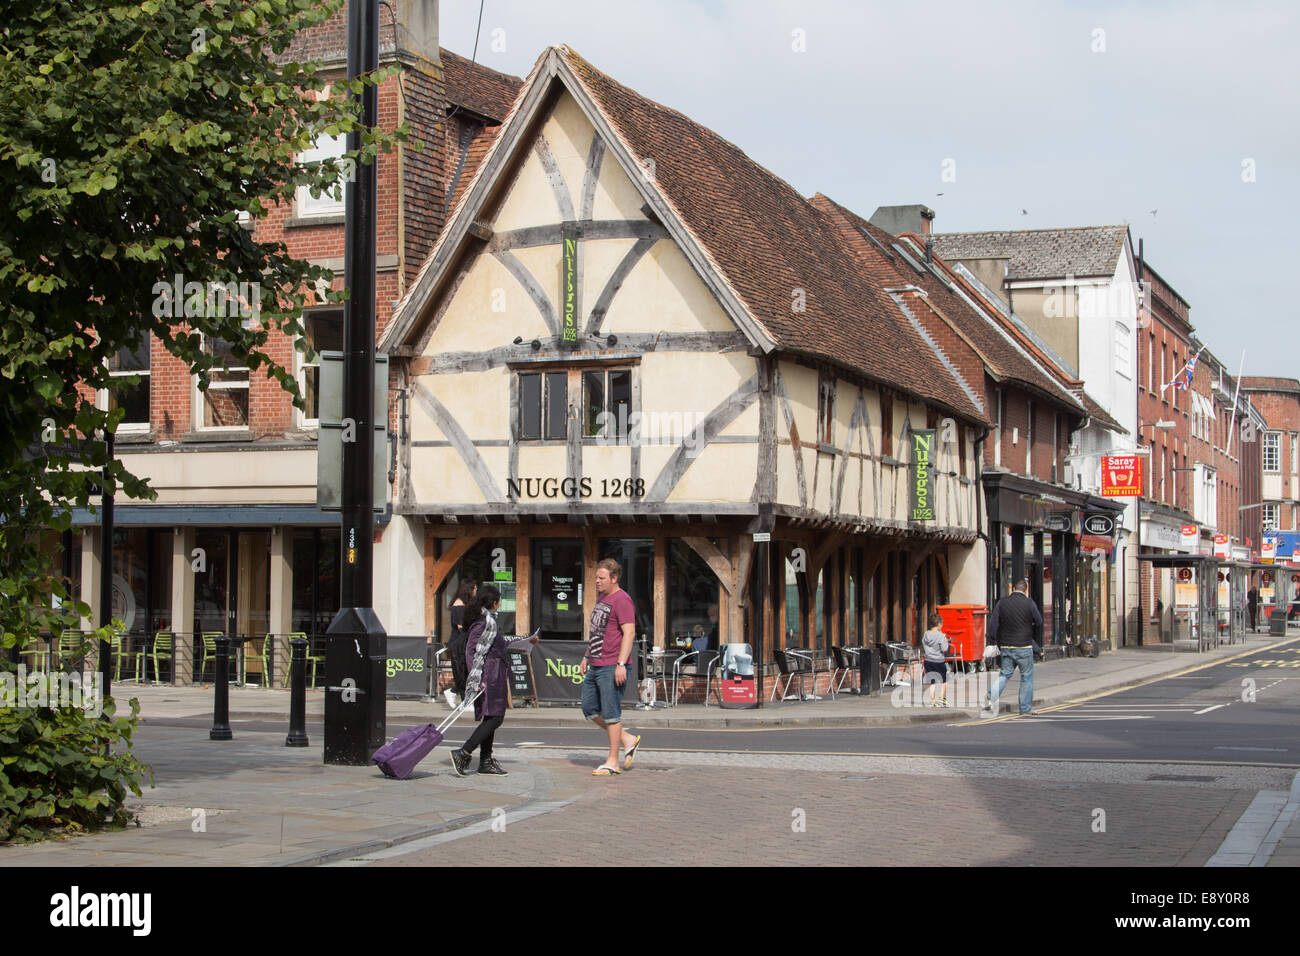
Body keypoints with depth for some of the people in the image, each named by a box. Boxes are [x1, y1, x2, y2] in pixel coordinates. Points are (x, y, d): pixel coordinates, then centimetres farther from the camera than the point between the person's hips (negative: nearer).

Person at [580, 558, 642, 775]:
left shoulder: (622, 600, -12)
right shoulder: (601, 599, 18)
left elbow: (629, 633, -19)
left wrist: (621, 664, -25)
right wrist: (587, 657, 24)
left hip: (612, 667, -10)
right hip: (595, 666, 10)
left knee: (610, 713, -5)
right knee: (590, 709, 10)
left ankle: (612, 762, 2)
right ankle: (628, 740, 21)